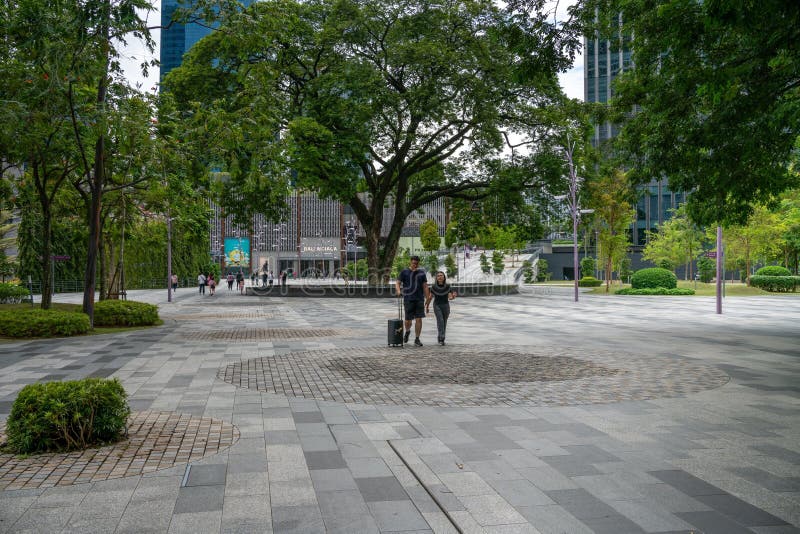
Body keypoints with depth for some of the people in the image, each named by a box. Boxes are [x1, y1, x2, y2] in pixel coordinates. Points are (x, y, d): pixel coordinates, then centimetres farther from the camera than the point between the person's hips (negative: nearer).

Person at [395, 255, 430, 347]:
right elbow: (397, 283, -2)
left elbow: (425, 287, 9)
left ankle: (417, 339, 4)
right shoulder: (404, 272, 2)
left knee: (419, 319, -4)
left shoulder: (422, 273, 9)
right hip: (408, 299, -2)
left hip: (419, 299, 2)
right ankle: (407, 332, 32)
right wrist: (399, 291, -23)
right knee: (408, 320, 0)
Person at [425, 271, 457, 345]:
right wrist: (427, 306, 10)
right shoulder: (434, 287, -5)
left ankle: (440, 337, 28)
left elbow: (450, 297, -8)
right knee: (440, 320, -20)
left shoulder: (447, 286, -4)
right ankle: (442, 338, -23)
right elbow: (430, 297, 5)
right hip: (437, 306, -2)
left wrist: (453, 296, -30)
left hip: (446, 305, 2)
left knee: (444, 322, 8)